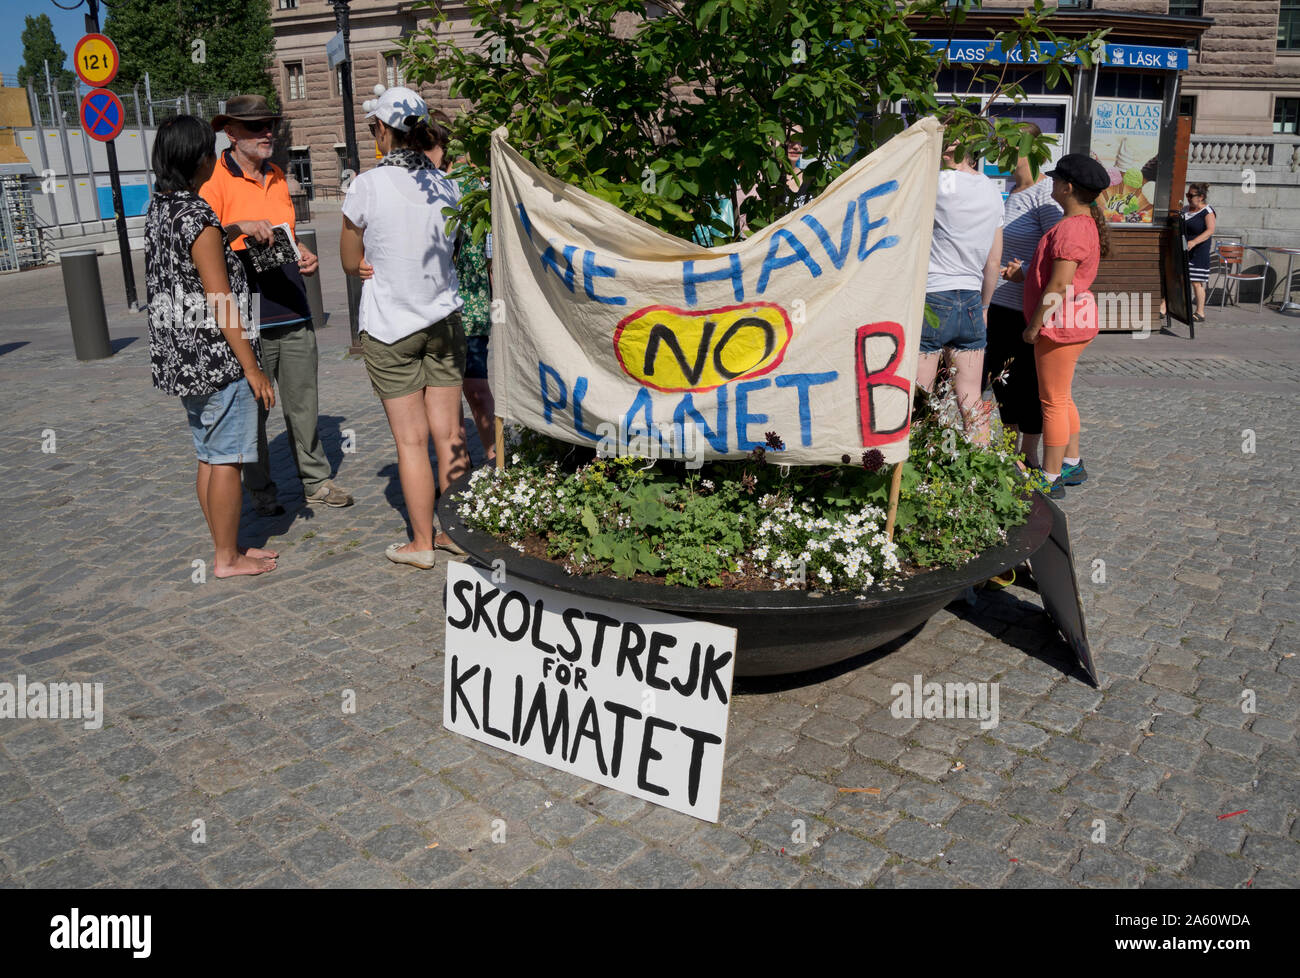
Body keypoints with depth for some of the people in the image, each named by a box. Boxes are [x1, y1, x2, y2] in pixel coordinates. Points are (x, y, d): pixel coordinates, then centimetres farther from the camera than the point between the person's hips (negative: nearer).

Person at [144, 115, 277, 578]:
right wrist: (253, 369, -16)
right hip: (216, 359, -9)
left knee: (209, 457, 16)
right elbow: (221, 302, -19)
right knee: (227, 459, 1)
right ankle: (228, 558, 11)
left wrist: (238, 230, 30)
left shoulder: (159, 206, 8)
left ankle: (227, 549, 26)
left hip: (182, 361, 9)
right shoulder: (198, 218, -18)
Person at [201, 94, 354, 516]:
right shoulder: (215, 181, -5)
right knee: (252, 410, 3)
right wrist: (240, 227, -32)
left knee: (303, 403, 10)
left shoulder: (277, 176, 16)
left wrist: (304, 256, 7)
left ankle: (316, 481, 20)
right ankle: (261, 492, 16)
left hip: (293, 311, 6)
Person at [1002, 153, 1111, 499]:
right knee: (1061, 398, 20)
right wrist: (1024, 273, 7)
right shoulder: (1086, 223, 14)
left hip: (1060, 323, -11)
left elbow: (1059, 285, -23)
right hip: (1071, 322, 11)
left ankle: (1050, 480, 3)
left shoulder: (1071, 228, -20)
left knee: (1053, 401, -4)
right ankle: (1071, 464, 31)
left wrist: (1035, 325, -17)